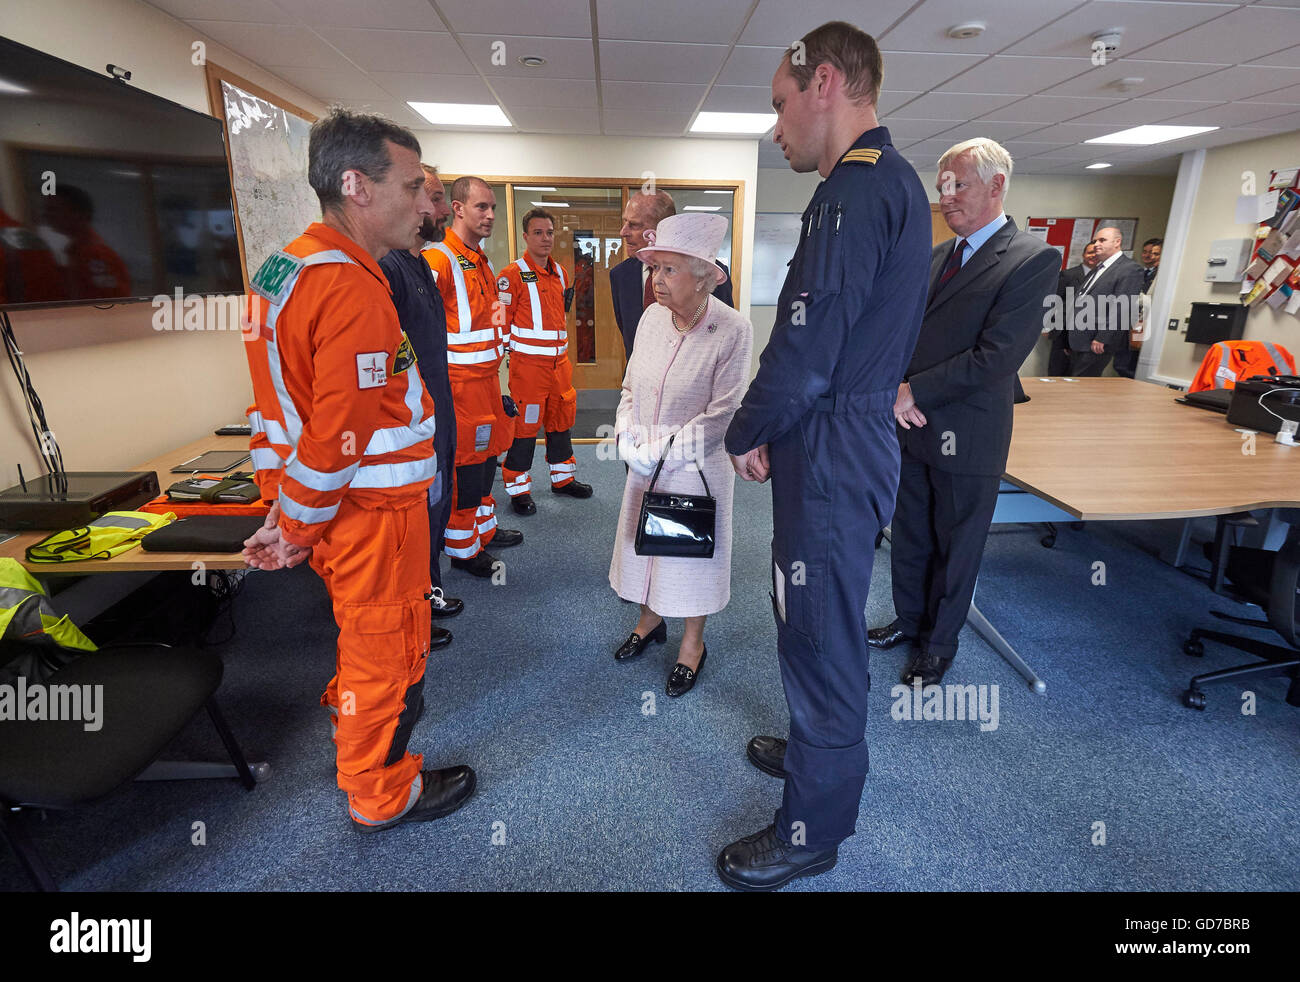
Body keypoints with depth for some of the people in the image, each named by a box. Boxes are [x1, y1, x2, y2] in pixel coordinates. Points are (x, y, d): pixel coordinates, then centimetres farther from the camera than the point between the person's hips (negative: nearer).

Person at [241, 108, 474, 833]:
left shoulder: (287, 266, 8)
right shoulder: (354, 289, -24)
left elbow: (281, 404, 10)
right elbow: (338, 434, -26)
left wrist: (288, 514, 13)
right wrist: (296, 531, -12)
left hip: (335, 506, 9)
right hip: (375, 512, -9)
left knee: (365, 633, 29)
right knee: (386, 649, 10)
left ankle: (355, 728, 53)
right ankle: (384, 794, 33)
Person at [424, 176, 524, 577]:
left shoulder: (481, 261, 16)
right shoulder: (438, 259, -14)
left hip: (487, 377, 9)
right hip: (460, 382, -9)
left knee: (487, 455, 17)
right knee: (465, 463, -1)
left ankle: (484, 528, 33)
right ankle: (462, 549, 14)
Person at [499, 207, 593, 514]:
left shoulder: (559, 272, 15)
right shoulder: (513, 275, -8)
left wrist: (568, 301, 12)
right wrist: (508, 353, -9)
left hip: (559, 361, 7)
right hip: (528, 363, -7)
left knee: (562, 418, 15)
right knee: (524, 423, -3)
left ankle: (563, 478, 31)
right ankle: (518, 489, 9)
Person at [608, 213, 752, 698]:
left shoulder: (733, 330, -18)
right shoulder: (651, 317, -3)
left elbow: (721, 416, -18)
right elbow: (630, 388, 7)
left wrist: (661, 452, -17)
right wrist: (627, 439, -7)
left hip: (696, 466, -5)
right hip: (643, 464, 5)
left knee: (692, 550, 10)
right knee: (644, 543, 18)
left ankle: (693, 643, 32)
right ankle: (650, 620, 43)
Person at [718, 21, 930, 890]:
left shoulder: (856, 190, -16)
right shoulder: (897, 181, 16)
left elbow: (807, 347, -23)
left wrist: (746, 435, -7)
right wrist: (770, 427, 13)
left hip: (831, 454, -10)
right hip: (857, 436, 10)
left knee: (821, 633, 2)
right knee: (820, 619, 23)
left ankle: (812, 832, 21)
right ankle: (821, 750, 45)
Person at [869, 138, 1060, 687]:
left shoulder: (1033, 260, -11)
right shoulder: (934, 257, 11)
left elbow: (996, 358, -20)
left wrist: (916, 392, -17)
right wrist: (896, 387, -8)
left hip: (966, 436, -6)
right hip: (912, 427, 6)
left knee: (955, 548, 11)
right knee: (909, 537, 18)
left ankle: (939, 645, 30)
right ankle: (909, 621, 39)